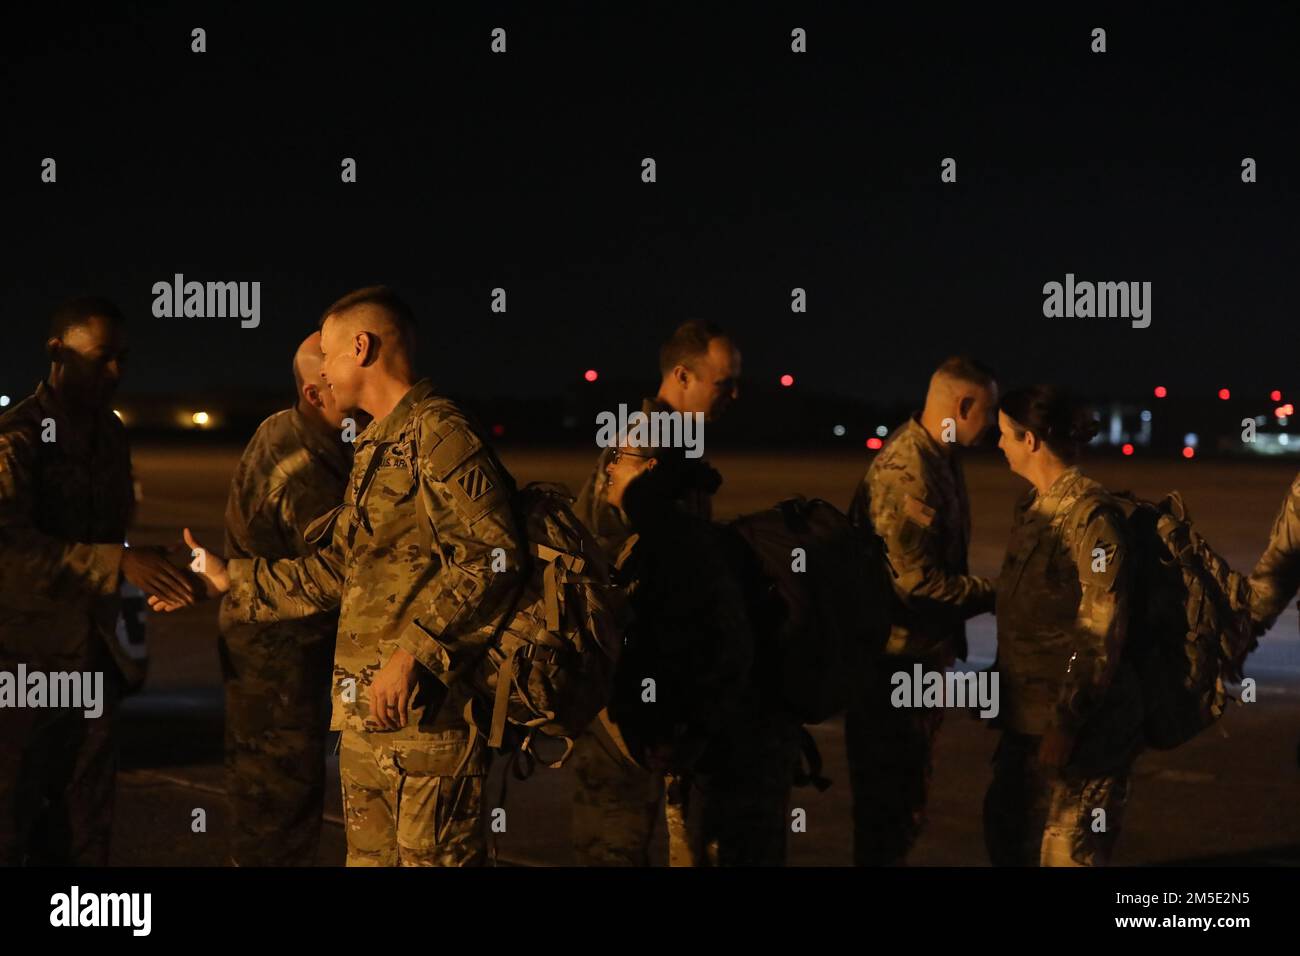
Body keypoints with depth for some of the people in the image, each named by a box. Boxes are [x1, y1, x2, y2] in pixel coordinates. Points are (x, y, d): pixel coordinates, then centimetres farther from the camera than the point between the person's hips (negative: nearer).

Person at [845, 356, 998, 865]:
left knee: (903, 790, 20)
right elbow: (917, 581, -24)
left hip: (921, 654, 10)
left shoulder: (935, 455, 8)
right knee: (893, 797, 0)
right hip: (899, 660, -10)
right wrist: (995, 594, -16)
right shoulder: (908, 473, -23)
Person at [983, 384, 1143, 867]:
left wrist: (1066, 724, -20)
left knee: (1065, 851, -5)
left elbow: (1100, 634, -19)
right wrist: (1005, 692, 19)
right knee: (1007, 832, 16)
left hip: (1078, 722, -9)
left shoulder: (1092, 516, -17)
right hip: (1029, 714, 9)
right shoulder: (1034, 506, 10)